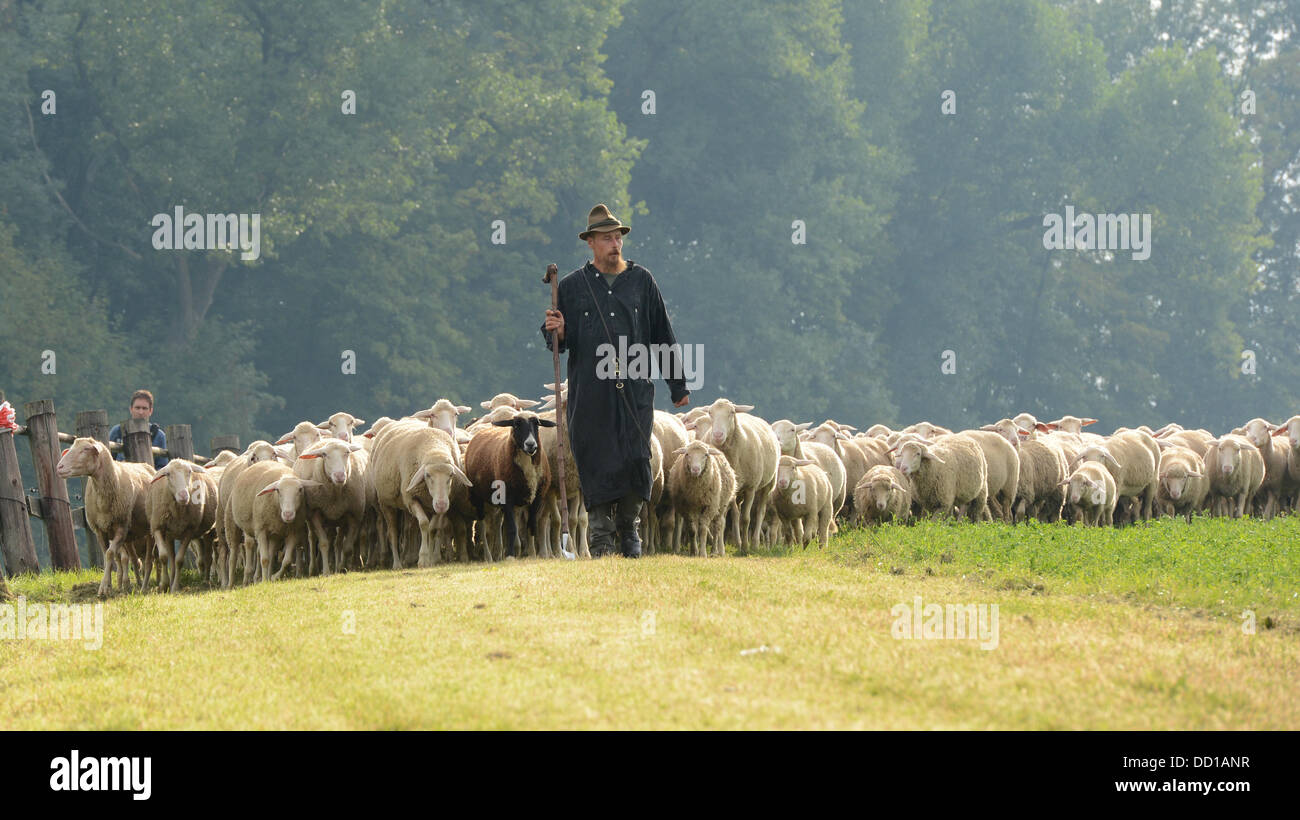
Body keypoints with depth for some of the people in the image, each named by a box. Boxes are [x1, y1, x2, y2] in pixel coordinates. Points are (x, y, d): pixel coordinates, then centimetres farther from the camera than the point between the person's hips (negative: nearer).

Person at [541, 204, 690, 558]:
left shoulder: (641, 281, 10)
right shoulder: (572, 286, 8)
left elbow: (663, 334, 15)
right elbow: (559, 342, 12)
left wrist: (678, 385, 15)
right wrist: (556, 332, -13)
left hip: (635, 391, 1)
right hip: (590, 392, -1)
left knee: (635, 459, -4)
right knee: (596, 463, -3)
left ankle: (629, 530, 12)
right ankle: (600, 539, 4)